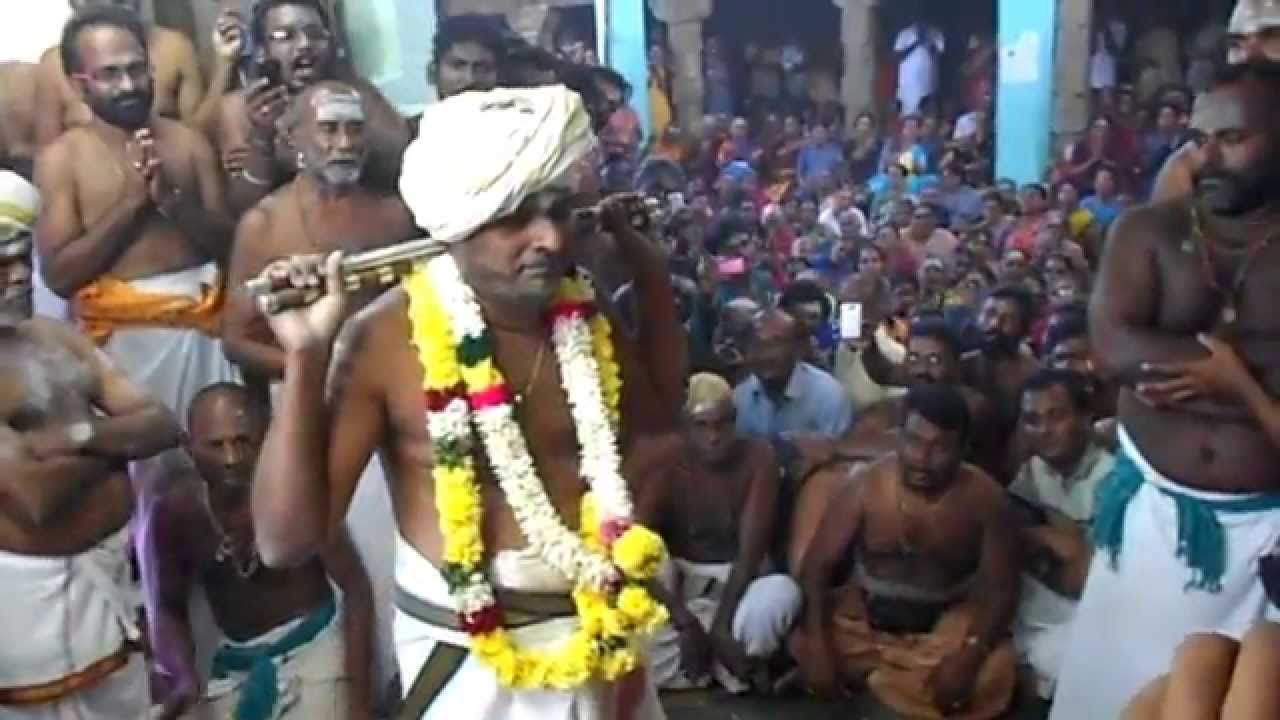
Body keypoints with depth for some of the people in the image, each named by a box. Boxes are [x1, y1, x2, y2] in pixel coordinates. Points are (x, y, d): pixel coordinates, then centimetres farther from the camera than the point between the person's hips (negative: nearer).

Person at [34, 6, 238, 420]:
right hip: (122, 336, -2)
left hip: (201, 326, 2)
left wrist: (172, 198, -12)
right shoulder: (62, 157, -1)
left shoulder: (188, 142, 6)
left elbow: (227, 245, 5)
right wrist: (131, 202, -13)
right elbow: (58, 275, -8)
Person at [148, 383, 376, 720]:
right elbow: (171, 608, 4)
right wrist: (184, 676, -15)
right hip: (233, 663, 4)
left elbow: (355, 588, -15)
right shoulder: (175, 511, -10)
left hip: (314, 644, -4)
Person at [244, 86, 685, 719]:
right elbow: (286, 541, -20)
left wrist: (649, 269, 4)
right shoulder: (387, 338, -19)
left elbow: (660, 413, 16)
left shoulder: (583, 312, -4)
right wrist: (305, 360, -29)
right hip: (468, 651, -4)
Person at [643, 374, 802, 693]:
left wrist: (719, 625, -30)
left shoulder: (758, 457, -14)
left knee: (783, 592, -37)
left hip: (739, 576, -1)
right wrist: (686, 623, -32)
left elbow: (751, 549, -20)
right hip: (682, 575, 1)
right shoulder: (666, 464, -12)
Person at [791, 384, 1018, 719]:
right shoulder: (866, 485, -17)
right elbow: (817, 566, -15)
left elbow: (1001, 588, -15)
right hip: (866, 610, 1)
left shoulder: (984, 497, -16)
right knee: (802, 645, -25)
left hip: (945, 620, 0)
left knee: (991, 674, -29)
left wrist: (969, 656, -32)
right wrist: (818, 646, -30)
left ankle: (867, 672, -8)